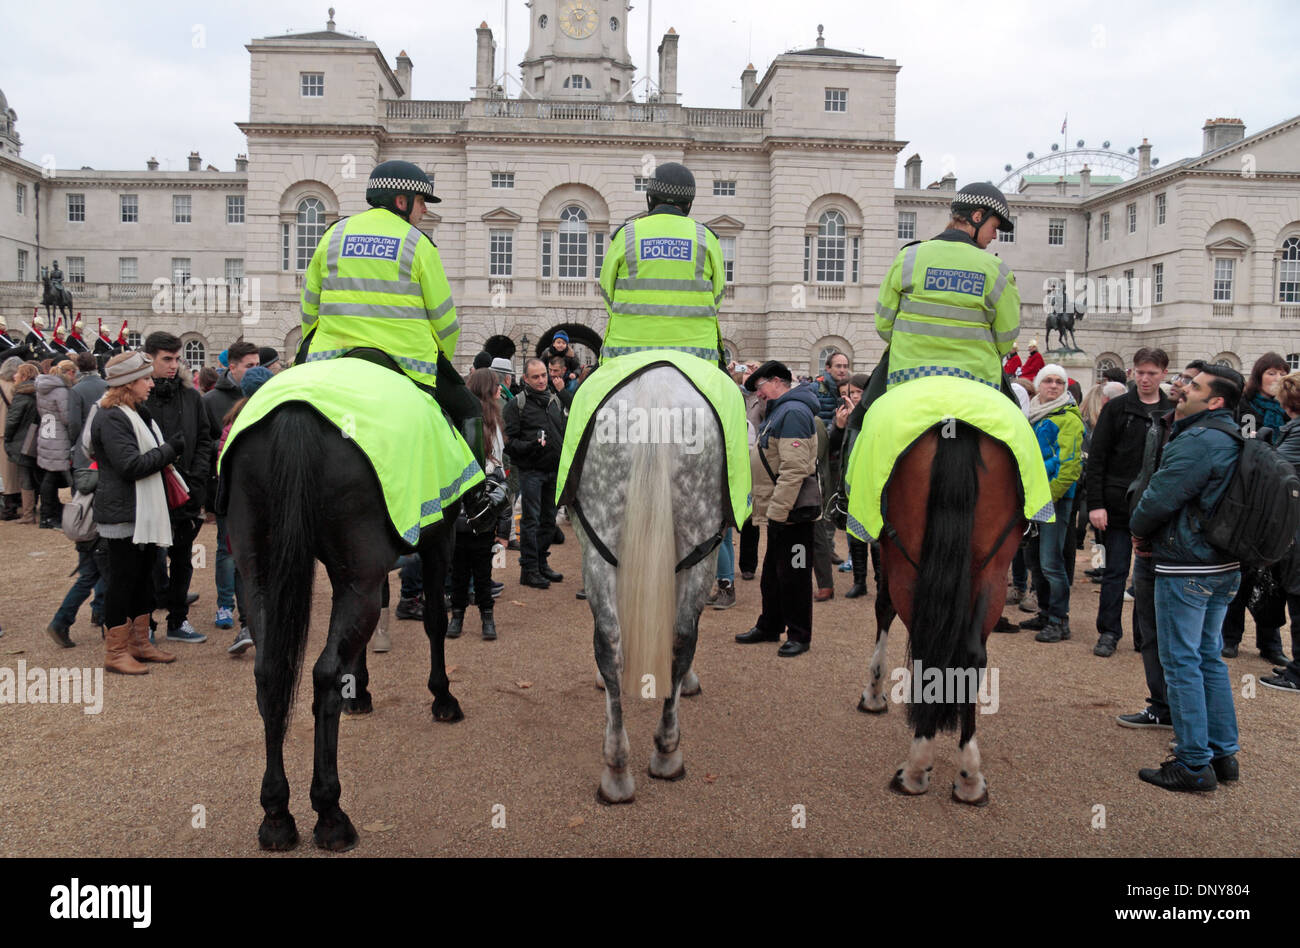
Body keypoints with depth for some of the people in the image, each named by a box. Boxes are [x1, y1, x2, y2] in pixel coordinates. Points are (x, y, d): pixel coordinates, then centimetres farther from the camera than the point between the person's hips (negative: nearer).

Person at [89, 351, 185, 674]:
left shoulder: (138, 413, 17)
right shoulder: (111, 418, -15)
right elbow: (130, 466, -22)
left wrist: (168, 449, 5)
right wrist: (169, 450, -14)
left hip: (145, 513, 10)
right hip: (123, 513, -10)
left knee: (144, 578, 14)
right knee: (122, 580, -2)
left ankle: (140, 643, 24)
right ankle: (115, 651, 7)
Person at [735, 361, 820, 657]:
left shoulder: (793, 412, -17)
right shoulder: (778, 411, 17)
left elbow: (794, 469, -26)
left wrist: (777, 510, -25)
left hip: (792, 512, -11)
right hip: (779, 509, 11)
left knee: (793, 574, -1)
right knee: (772, 572, 19)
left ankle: (799, 636, 10)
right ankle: (770, 627, 31)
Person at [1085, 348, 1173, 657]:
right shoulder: (1116, 408, 0)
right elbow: (1096, 458, -3)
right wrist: (1095, 503, -10)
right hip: (1118, 504, -2)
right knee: (1116, 570, 2)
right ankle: (1109, 632, 11)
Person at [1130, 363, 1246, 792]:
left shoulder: (1198, 442, -19)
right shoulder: (1233, 439, 13)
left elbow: (1159, 499, -19)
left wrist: (1138, 528, 2)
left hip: (1186, 567, -10)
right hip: (1224, 566, 10)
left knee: (1181, 662, -2)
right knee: (1209, 658, 16)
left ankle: (1195, 764, 4)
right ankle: (1223, 753, 23)